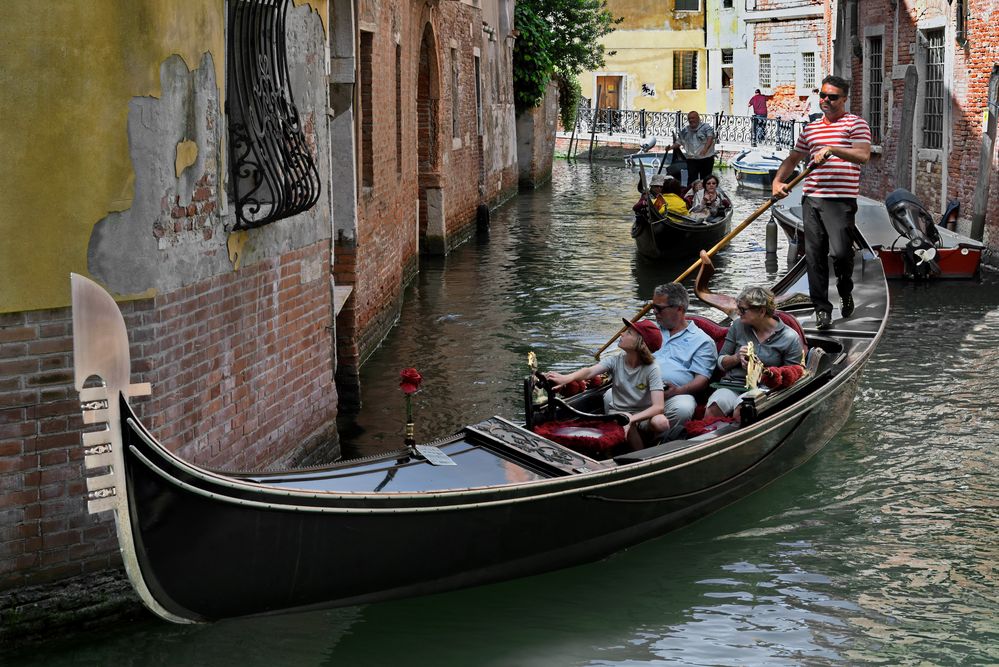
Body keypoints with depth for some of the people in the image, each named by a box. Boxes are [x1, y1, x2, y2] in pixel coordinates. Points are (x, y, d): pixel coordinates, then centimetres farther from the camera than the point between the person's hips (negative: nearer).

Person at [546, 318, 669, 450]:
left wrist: (632, 418, -40)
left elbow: (658, 407, -25)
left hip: (643, 416, -1)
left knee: (661, 422, -34)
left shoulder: (651, 369, -14)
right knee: (624, 420, -35)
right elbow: (590, 371, -27)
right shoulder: (615, 361, -7)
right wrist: (566, 378, -49)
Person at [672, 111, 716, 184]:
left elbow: (710, 138, -19)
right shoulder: (685, 131, 10)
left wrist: (705, 149, -37)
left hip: (706, 159, -3)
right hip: (691, 160, 3)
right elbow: (679, 142, 17)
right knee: (692, 179, -6)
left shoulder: (706, 127, -5)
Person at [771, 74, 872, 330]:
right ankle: (822, 308, 8)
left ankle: (845, 291, 18)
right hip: (811, 198, 5)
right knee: (814, 255, 1)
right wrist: (777, 181, 10)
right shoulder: (810, 128, 20)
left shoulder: (855, 124, 3)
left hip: (841, 200, -5)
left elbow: (863, 155, -12)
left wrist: (832, 149, -22)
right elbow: (793, 159, 26)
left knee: (840, 252, -13)